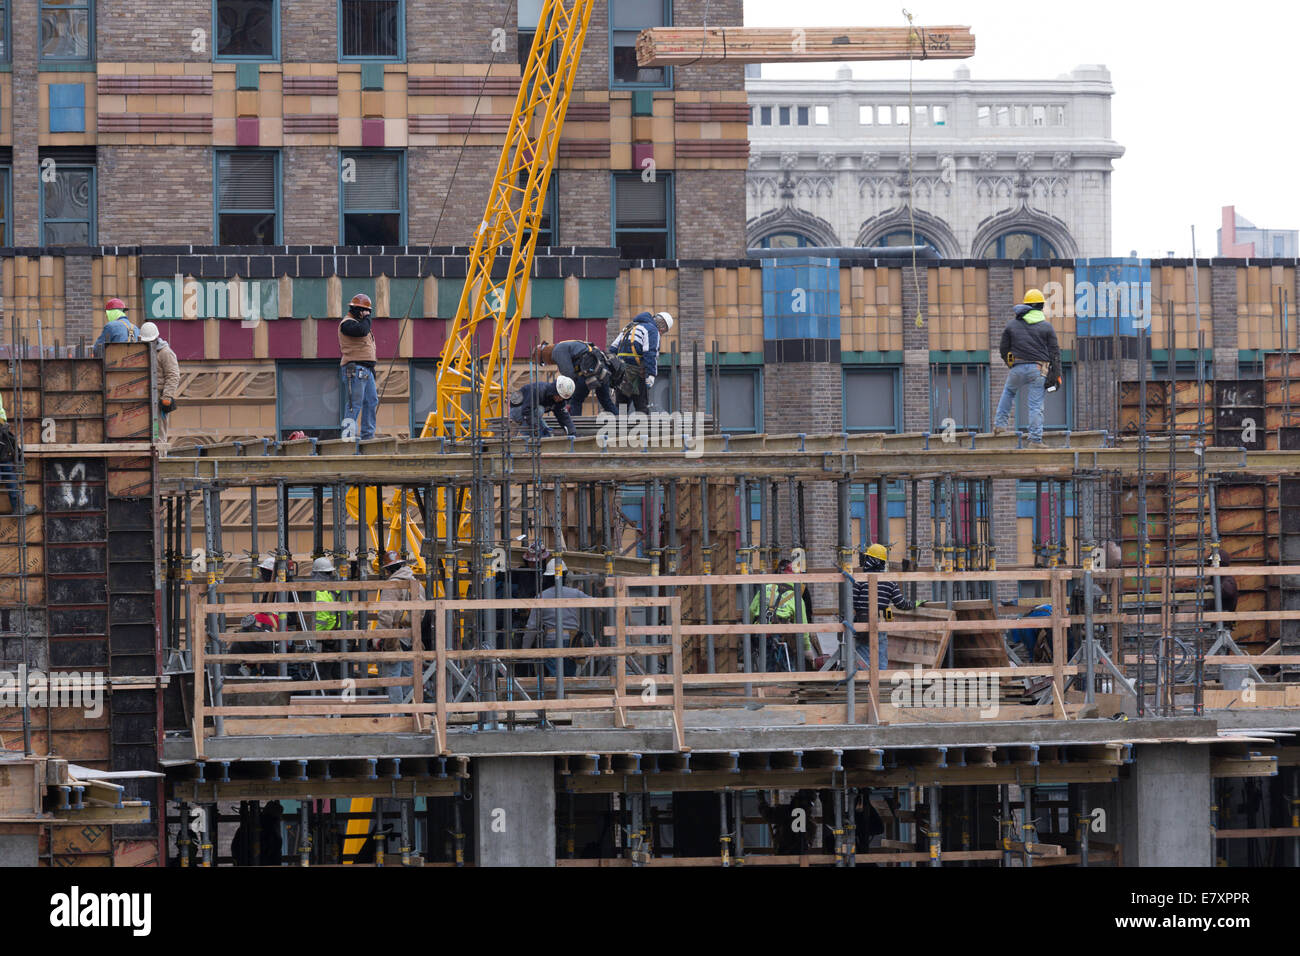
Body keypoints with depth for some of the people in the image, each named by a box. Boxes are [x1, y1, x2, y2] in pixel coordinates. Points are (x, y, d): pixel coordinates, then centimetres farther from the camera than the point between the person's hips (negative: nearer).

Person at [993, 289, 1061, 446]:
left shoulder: (1012, 325, 7)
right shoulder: (1047, 327, 3)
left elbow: (1003, 349, 12)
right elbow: (1054, 351, 1)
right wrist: (1056, 374, 3)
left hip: (1018, 368, 1)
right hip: (1038, 371, -1)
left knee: (1009, 391, 30)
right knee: (1036, 405, -1)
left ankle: (1000, 423, 23)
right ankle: (1035, 439, -5)